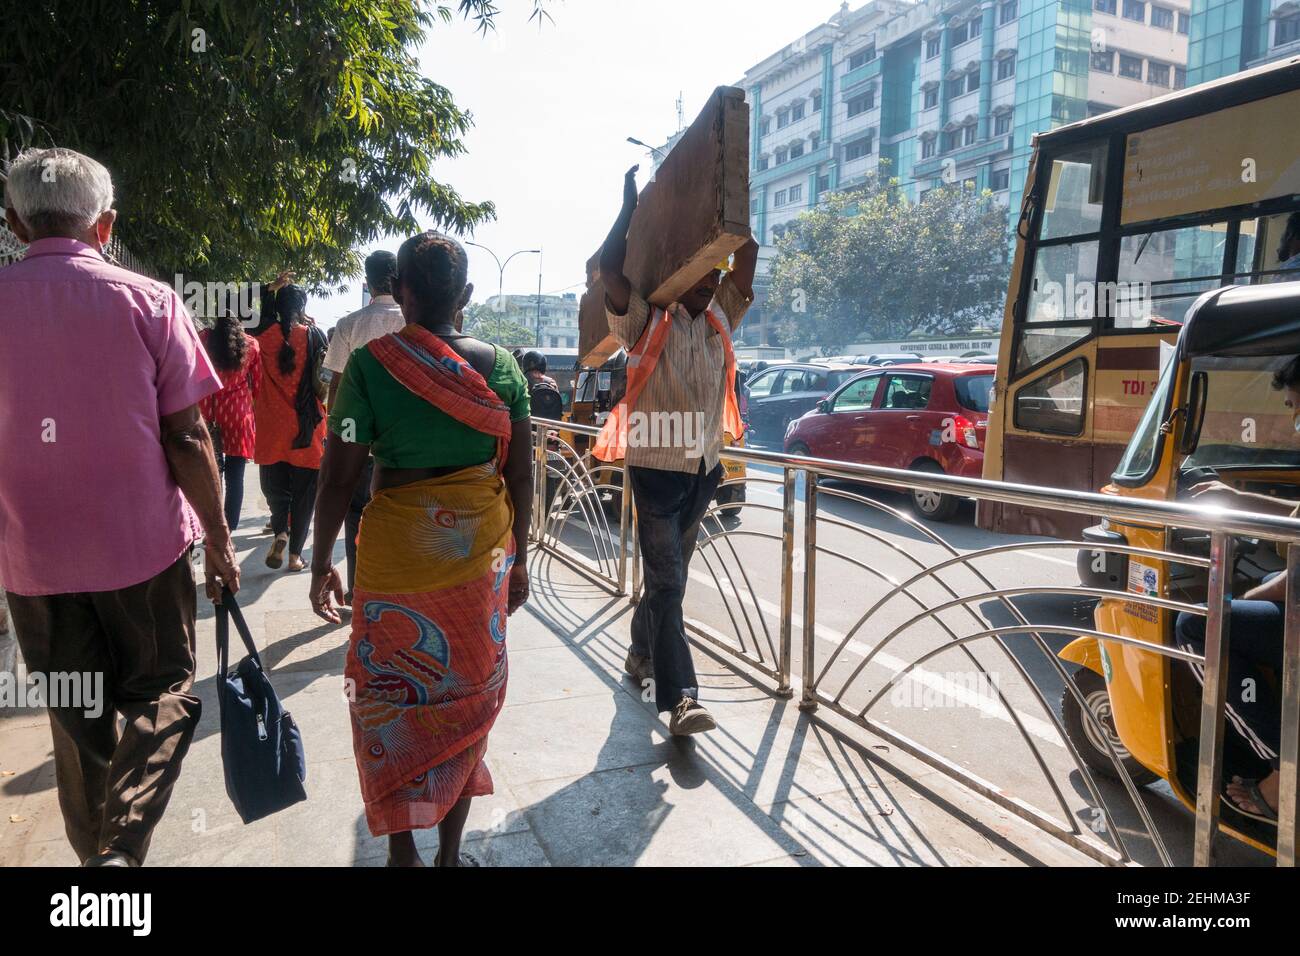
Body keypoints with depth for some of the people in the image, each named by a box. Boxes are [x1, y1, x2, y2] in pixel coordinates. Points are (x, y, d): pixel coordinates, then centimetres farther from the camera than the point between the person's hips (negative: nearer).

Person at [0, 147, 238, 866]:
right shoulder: (147, 300, -8)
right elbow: (185, 438, -10)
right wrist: (218, 539, 0)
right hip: (144, 545, -2)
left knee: (77, 718, 18)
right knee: (161, 694, 14)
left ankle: (96, 851, 31)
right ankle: (123, 846, -4)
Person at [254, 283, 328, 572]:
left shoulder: (265, 337, -1)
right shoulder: (313, 335, -7)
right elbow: (320, 383, -6)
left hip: (272, 428, 2)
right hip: (306, 428, -2)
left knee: (274, 486, 17)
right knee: (303, 493, 9)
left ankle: (280, 532, -8)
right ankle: (295, 553, 12)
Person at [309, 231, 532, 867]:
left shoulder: (370, 363, -9)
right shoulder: (499, 365, -2)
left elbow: (338, 478, -8)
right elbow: (520, 474, 0)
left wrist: (321, 563, 5)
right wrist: (517, 560, 11)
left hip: (398, 550, -2)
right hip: (483, 552, 3)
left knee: (393, 698, 16)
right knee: (466, 698, 15)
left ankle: (404, 850, 28)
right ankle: (450, 850, 30)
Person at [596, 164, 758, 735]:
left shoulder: (721, 319, 12)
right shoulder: (646, 320, -4)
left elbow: (747, 258, 8)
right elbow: (610, 268, -18)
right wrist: (631, 205, -10)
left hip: (704, 468, 6)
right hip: (656, 468, -6)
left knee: (669, 574, 18)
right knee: (668, 582, -10)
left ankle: (641, 651, 37)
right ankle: (681, 699, -13)